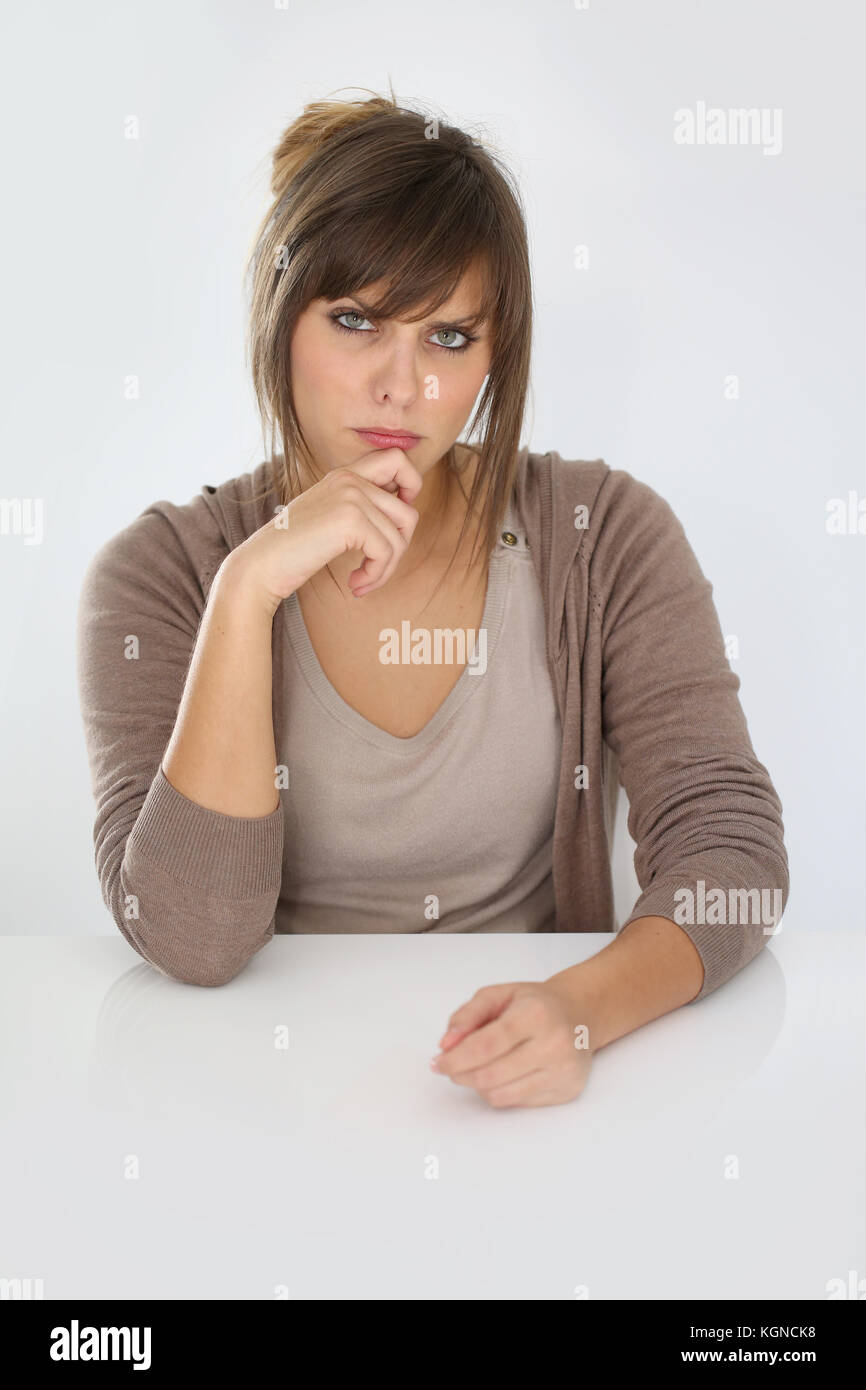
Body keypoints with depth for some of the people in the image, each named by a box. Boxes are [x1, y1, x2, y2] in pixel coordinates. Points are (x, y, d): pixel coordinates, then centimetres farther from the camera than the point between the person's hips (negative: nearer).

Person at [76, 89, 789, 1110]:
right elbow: (192, 942, -15)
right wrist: (248, 592, -23)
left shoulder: (606, 537, -3)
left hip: (532, 1102, 0)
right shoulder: (160, 572, -6)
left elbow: (730, 845, -9)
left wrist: (585, 1006, -28)